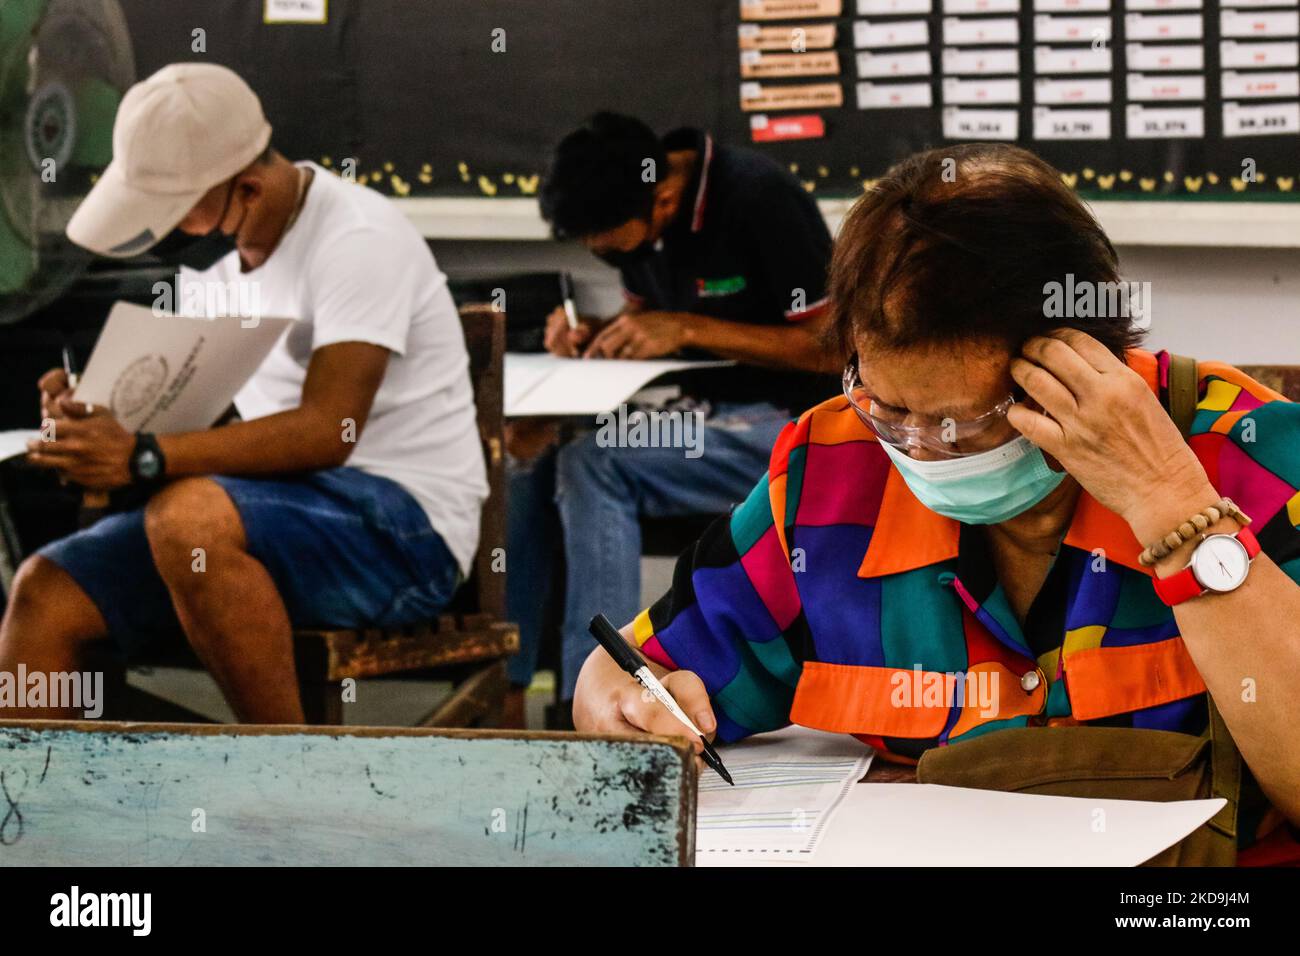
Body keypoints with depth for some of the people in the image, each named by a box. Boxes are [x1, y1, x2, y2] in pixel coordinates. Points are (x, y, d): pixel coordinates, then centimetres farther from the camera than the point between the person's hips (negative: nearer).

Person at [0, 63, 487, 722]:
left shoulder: (358, 242, -15)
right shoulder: (214, 246, 11)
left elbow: (327, 431, -24)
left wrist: (143, 459, -31)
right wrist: (94, 408, -8)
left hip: (407, 525, -8)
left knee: (188, 516, -35)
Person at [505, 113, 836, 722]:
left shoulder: (759, 201, -19)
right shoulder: (627, 214, 4)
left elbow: (832, 346, -19)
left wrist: (687, 329, -22)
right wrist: (592, 337, -2)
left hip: (788, 421, -8)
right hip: (703, 408, 8)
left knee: (593, 465, -28)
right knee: (525, 450, -11)